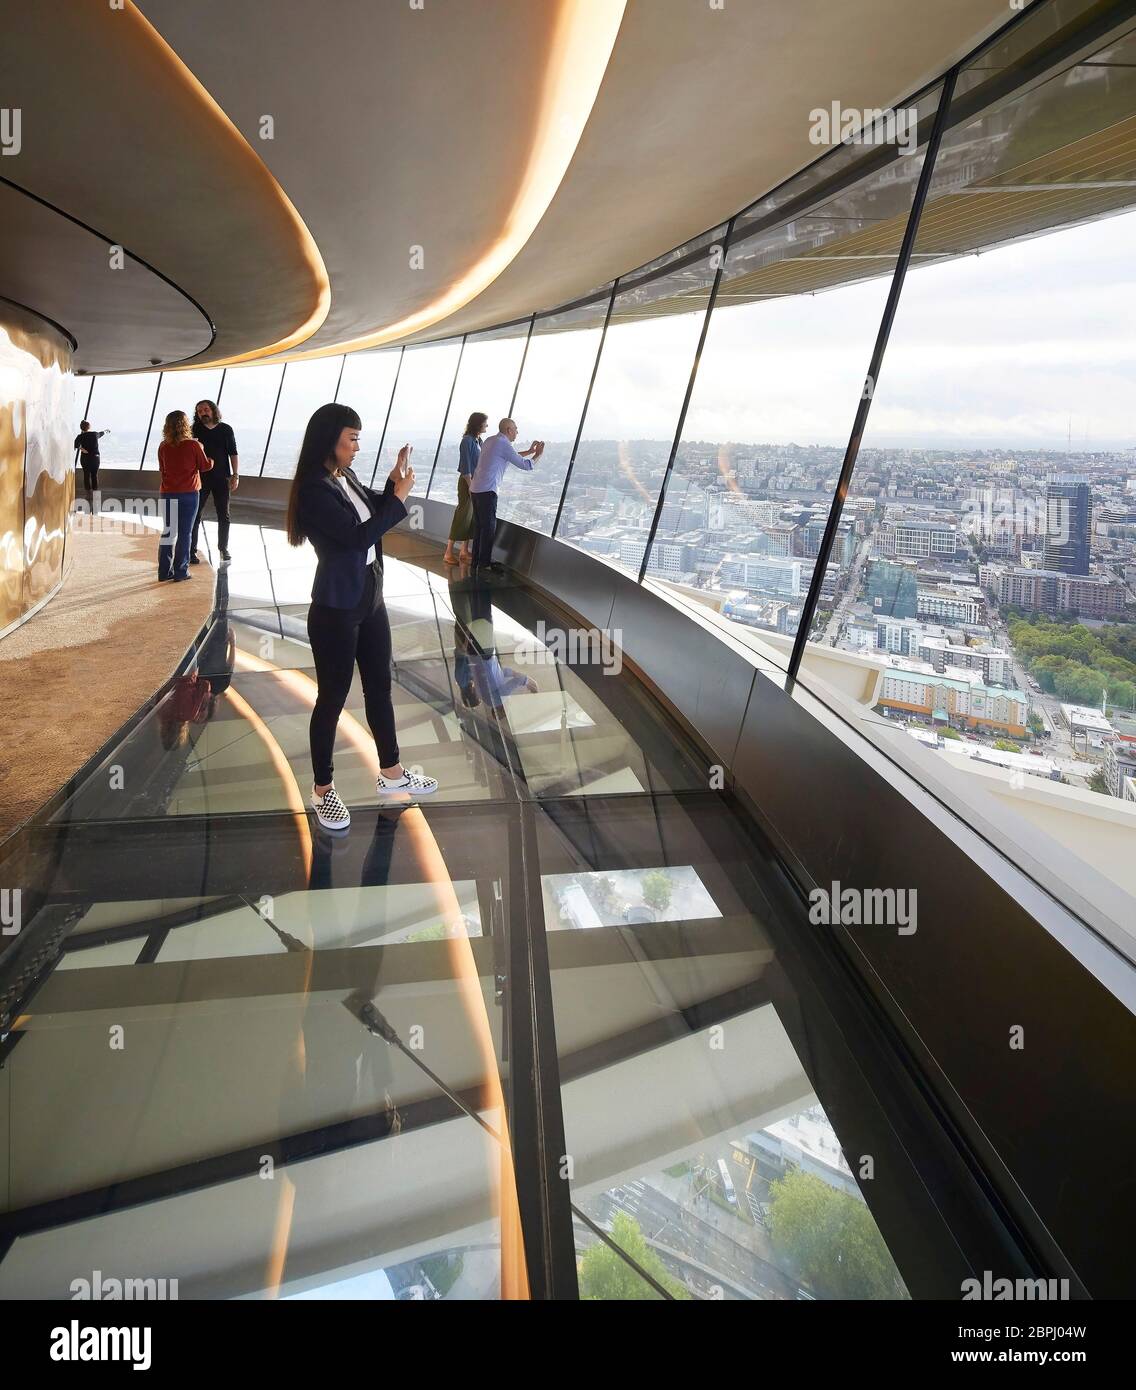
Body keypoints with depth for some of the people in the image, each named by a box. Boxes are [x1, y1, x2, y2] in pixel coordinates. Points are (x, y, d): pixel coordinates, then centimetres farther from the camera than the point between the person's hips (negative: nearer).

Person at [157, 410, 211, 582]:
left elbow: (162, 469, 9)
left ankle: (165, 571, 11)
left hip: (168, 494, 3)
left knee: (168, 532, 10)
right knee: (185, 533, 3)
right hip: (189, 494, -3)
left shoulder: (163, 447, 1)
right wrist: (202, 452, 20)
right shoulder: (193, 445, -9)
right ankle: (181, 571, 4)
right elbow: (206, 466, 1)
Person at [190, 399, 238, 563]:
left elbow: (233, 453, 5)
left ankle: (223, 548, 24)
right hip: (200, 478, -1)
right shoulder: (194, 430, 1)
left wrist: (235, 475, -2)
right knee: (195, 515, -2)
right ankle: (191, 551, 1)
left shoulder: (226, 429, 3)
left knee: (224, 516, 9)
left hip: (221, 478, 1)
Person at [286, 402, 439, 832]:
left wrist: (393, 481, 6)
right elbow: (358, 536, -24)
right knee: (332, 697, 3)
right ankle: (323, 789, 18)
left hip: (370, 597, 9)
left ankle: (391, 773, 32)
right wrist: (400, 496, -15)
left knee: (380, 687, 17)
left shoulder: (348, 477, 6)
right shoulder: (314, 489, -18)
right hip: (336, 608, -8)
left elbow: (375, 515, 22)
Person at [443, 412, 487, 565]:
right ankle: (448, 553, 0)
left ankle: (465, 551, 19)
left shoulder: (478, 441, 9)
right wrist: (471, 486, -18)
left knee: (472, 517, 11)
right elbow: (465, 467, -17)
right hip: (467, 483, -8)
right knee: (462, 517, -5)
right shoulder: (467, 441, -15)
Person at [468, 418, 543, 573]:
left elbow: (510, 457, 29)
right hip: (487, 490, -9)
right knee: (489, 527, -5)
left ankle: (476, 561, 19)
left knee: (479, 526, 14)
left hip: (475, 489, 9)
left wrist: (529, 451, 29)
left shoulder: (490, 440, 17)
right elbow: (526, 465, -8)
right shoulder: (504, 444, -11)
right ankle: (485, 563, -3)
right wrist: (538, 455, 8)